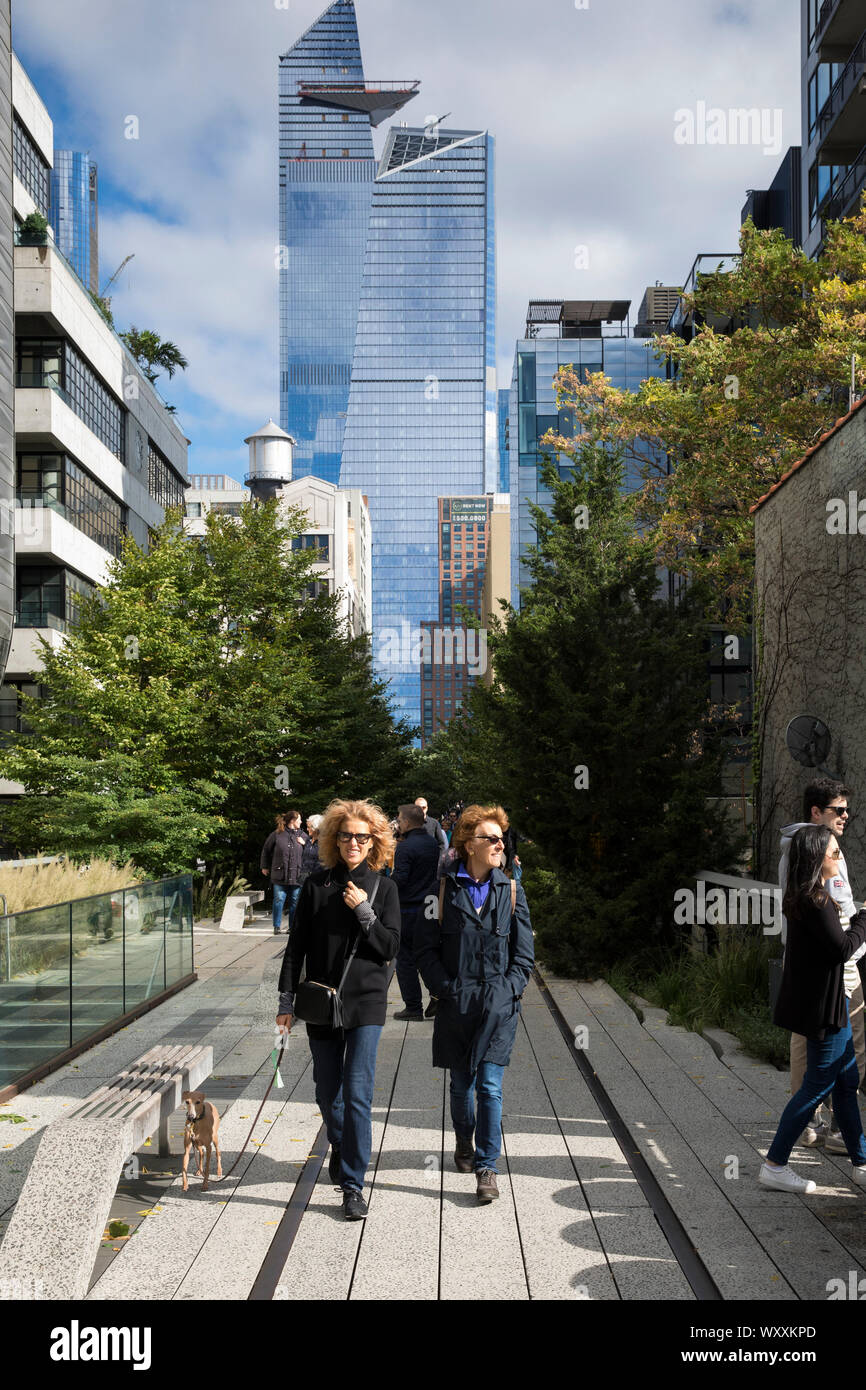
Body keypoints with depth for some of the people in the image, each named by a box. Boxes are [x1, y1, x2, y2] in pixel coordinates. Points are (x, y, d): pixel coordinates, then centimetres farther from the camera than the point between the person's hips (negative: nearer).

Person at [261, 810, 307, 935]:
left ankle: (292, 927, 16)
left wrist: (305, 844, -3)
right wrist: (264, 867, 17)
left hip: (297, 876, 2)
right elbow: (266, 850, 13)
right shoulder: (276, 834, 1)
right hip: (280, 874, -2)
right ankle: (277, 926, 9)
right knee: (279, 900, -2)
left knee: (295, 901, 6)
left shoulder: (302, 835, 9)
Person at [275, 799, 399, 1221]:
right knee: (327, 1092, 13)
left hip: (366, 1002, -2)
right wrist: (286, 999, 0)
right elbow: (296, 945, 3)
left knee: (358, 1094, -7)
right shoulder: (316, 885, 1)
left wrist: (364, 911, -14)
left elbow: (391, 948, -3)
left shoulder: (383, 887, 0)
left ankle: (353, 1184, 3)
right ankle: (340, 1148, 41)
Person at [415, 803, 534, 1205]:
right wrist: (445, 987, -8)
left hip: (499, 1004, 0)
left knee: (489, 1086, -6)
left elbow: (524, 951, 6)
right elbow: (425, 946, 1)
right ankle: (464, 1142, 39)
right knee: (461, 1084, 14)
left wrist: (509, 989, -6)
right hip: (456, 1004, 0)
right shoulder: (444, 889, -1)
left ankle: (486, 1167, 3)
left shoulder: (511, 891, 4)